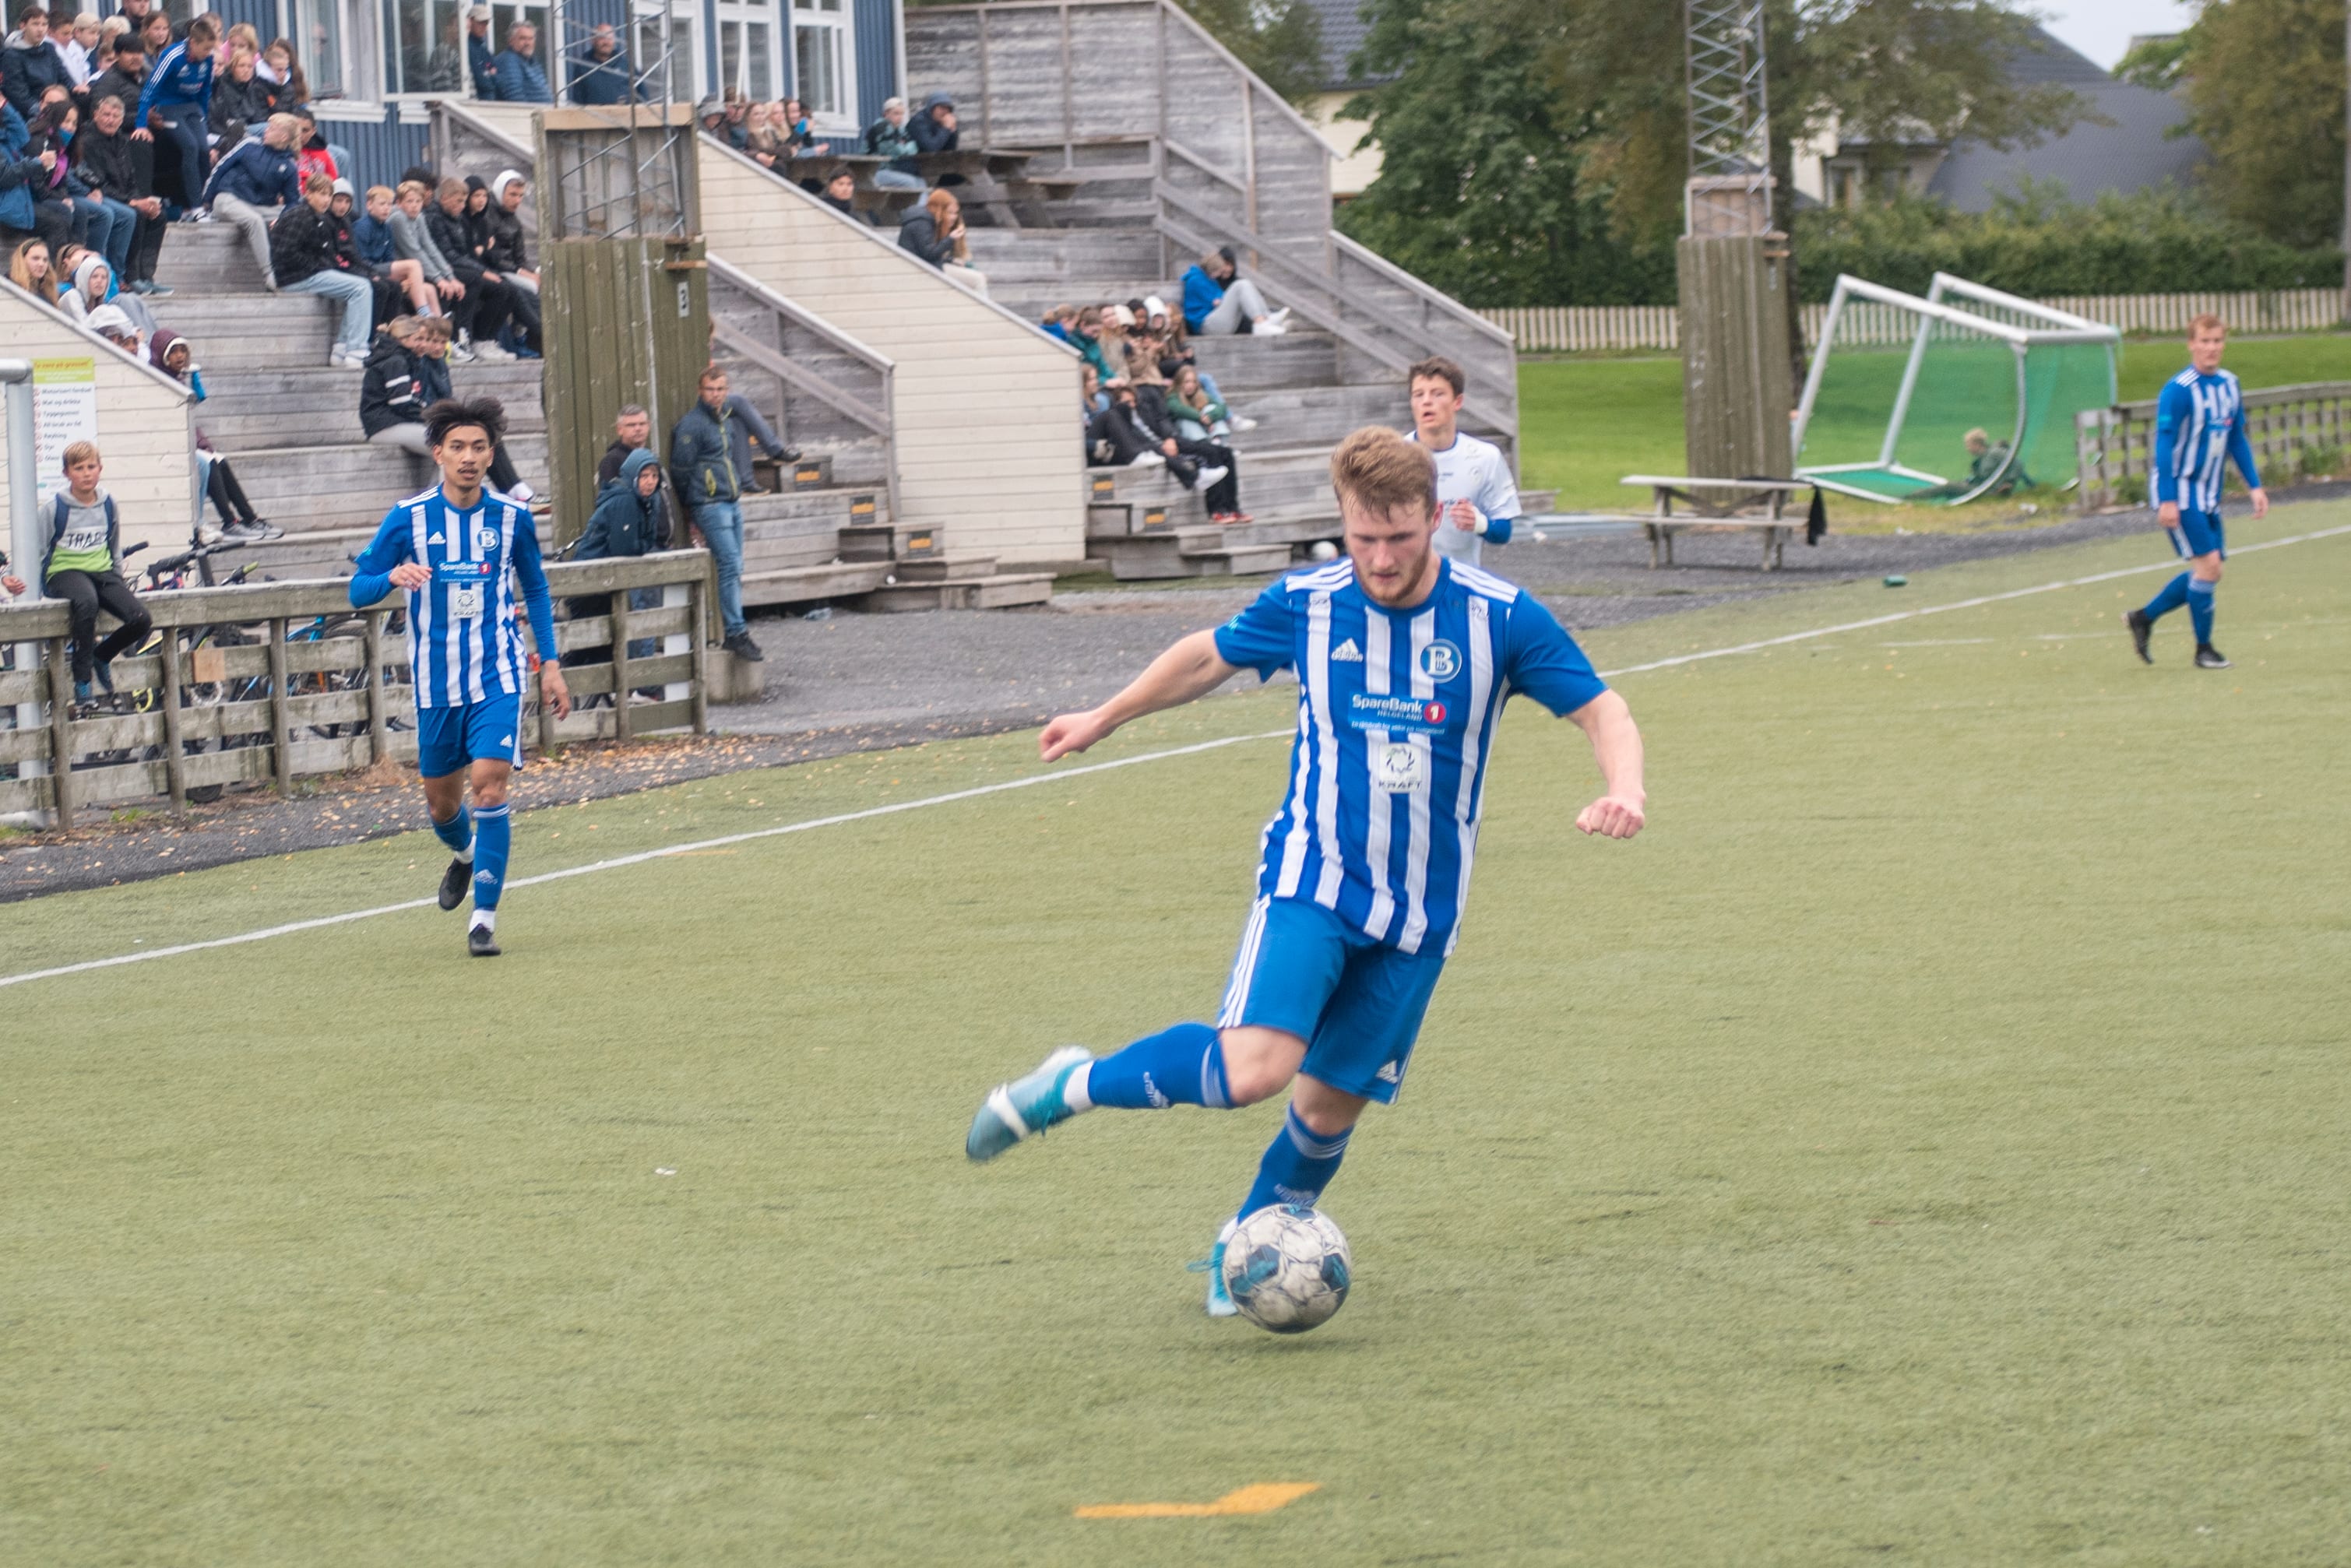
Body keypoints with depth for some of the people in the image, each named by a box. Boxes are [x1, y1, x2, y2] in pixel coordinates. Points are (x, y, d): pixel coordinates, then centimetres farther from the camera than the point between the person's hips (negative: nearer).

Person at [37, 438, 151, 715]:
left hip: (101, 572, 5)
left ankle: (101, 656, 12)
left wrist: (119, 585, 19)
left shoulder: (108, 505, 8)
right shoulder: (55, 507, -5)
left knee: (141, 621, -20)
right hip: (65, 571, -5)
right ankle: (82, 684, -32)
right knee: (87, 603, -41)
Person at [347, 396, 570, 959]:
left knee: (489, 786, -17)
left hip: (498, 675, -1)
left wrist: (551, 663, 8)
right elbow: (358, 590, -4)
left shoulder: (513, 517, -1)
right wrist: (393, 577, -26)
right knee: (441, 802, 12)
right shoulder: (409, 517, -6)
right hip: (436, 681, 1)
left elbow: (535, 590, 14)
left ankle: (485, 916, -10)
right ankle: (465, 853, 49)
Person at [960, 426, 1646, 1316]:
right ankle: (1068, 1088, -3)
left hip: (1420, 909, 1)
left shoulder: (1500, 618, -8)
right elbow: (1210, 656, 15)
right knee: (1252, 1068, -24)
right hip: (1310, 881, -1)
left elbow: (1602, 713, -2)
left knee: (1331, 1104, 5)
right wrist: (1106, 718, 27)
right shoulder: (1305, 605, -4)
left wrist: (1623, 789, -24)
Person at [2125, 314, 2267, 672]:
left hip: (2208, 495, 8)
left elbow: (2237, 440, 17)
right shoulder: (2178, 390, -15)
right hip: (2180, 493, -8)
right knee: (2208, 564, -12)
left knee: (2207, 572, 7)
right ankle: (2204, 649, 0)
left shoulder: (2230, 386, 7)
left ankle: (2143, 618, 22)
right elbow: (2164, 445, -16)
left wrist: (2255, 486, 11)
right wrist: (2167, 500, -20)